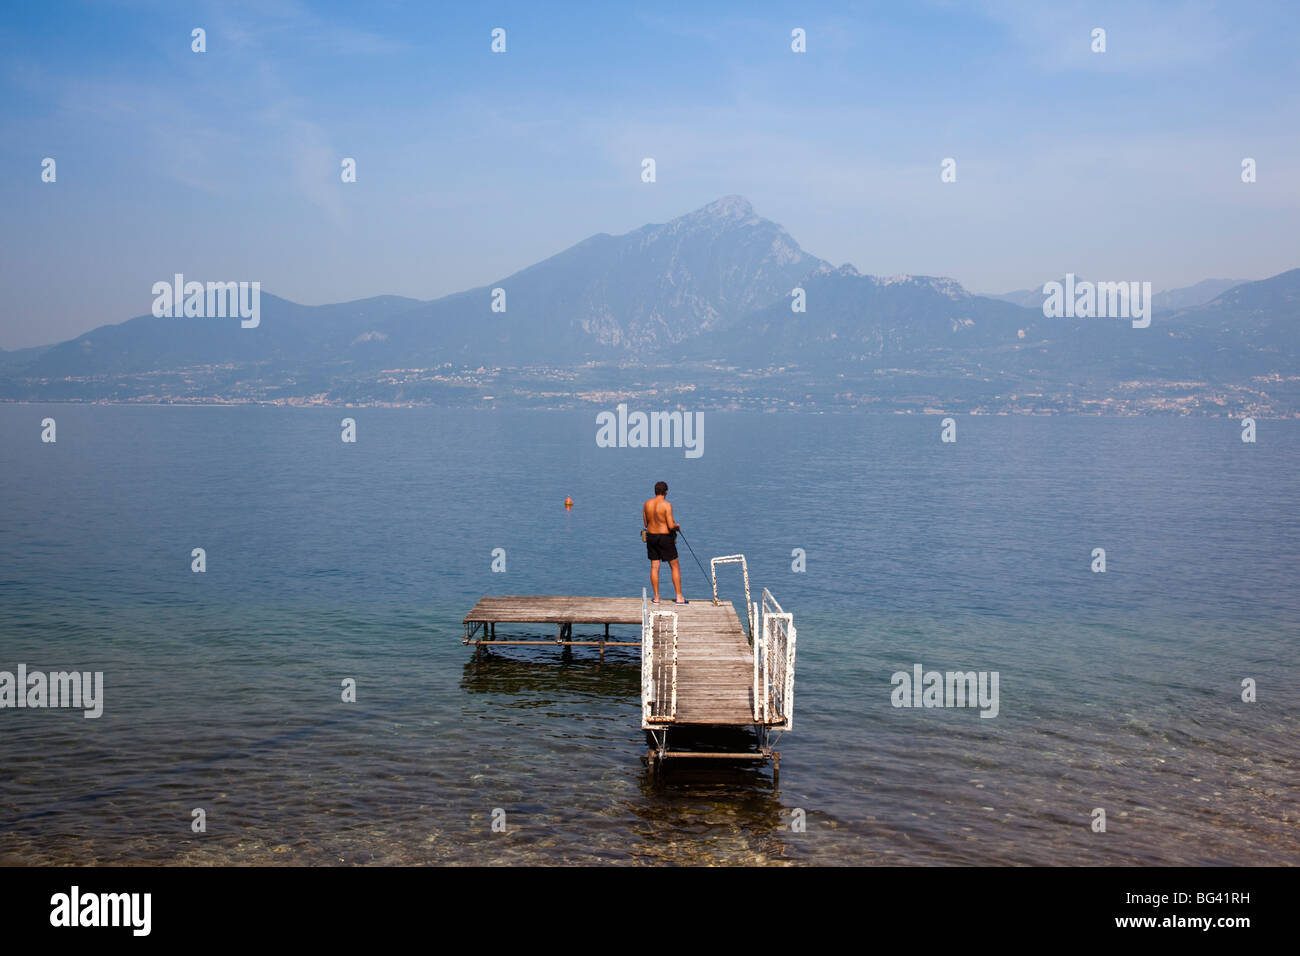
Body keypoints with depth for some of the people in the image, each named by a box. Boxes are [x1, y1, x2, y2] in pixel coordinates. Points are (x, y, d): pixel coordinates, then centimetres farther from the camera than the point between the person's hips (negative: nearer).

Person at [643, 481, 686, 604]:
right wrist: (677, 526, 2)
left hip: (651, 536, 5)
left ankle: (656, 597, 12)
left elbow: (646, 523, 9)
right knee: (675, 567, 6)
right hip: (665, 537, -5)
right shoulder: (666, 505, -16)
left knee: (654, 567, 10)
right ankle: (679, 597, 6)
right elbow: (671, 526, -20)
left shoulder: (647, 504, 1)